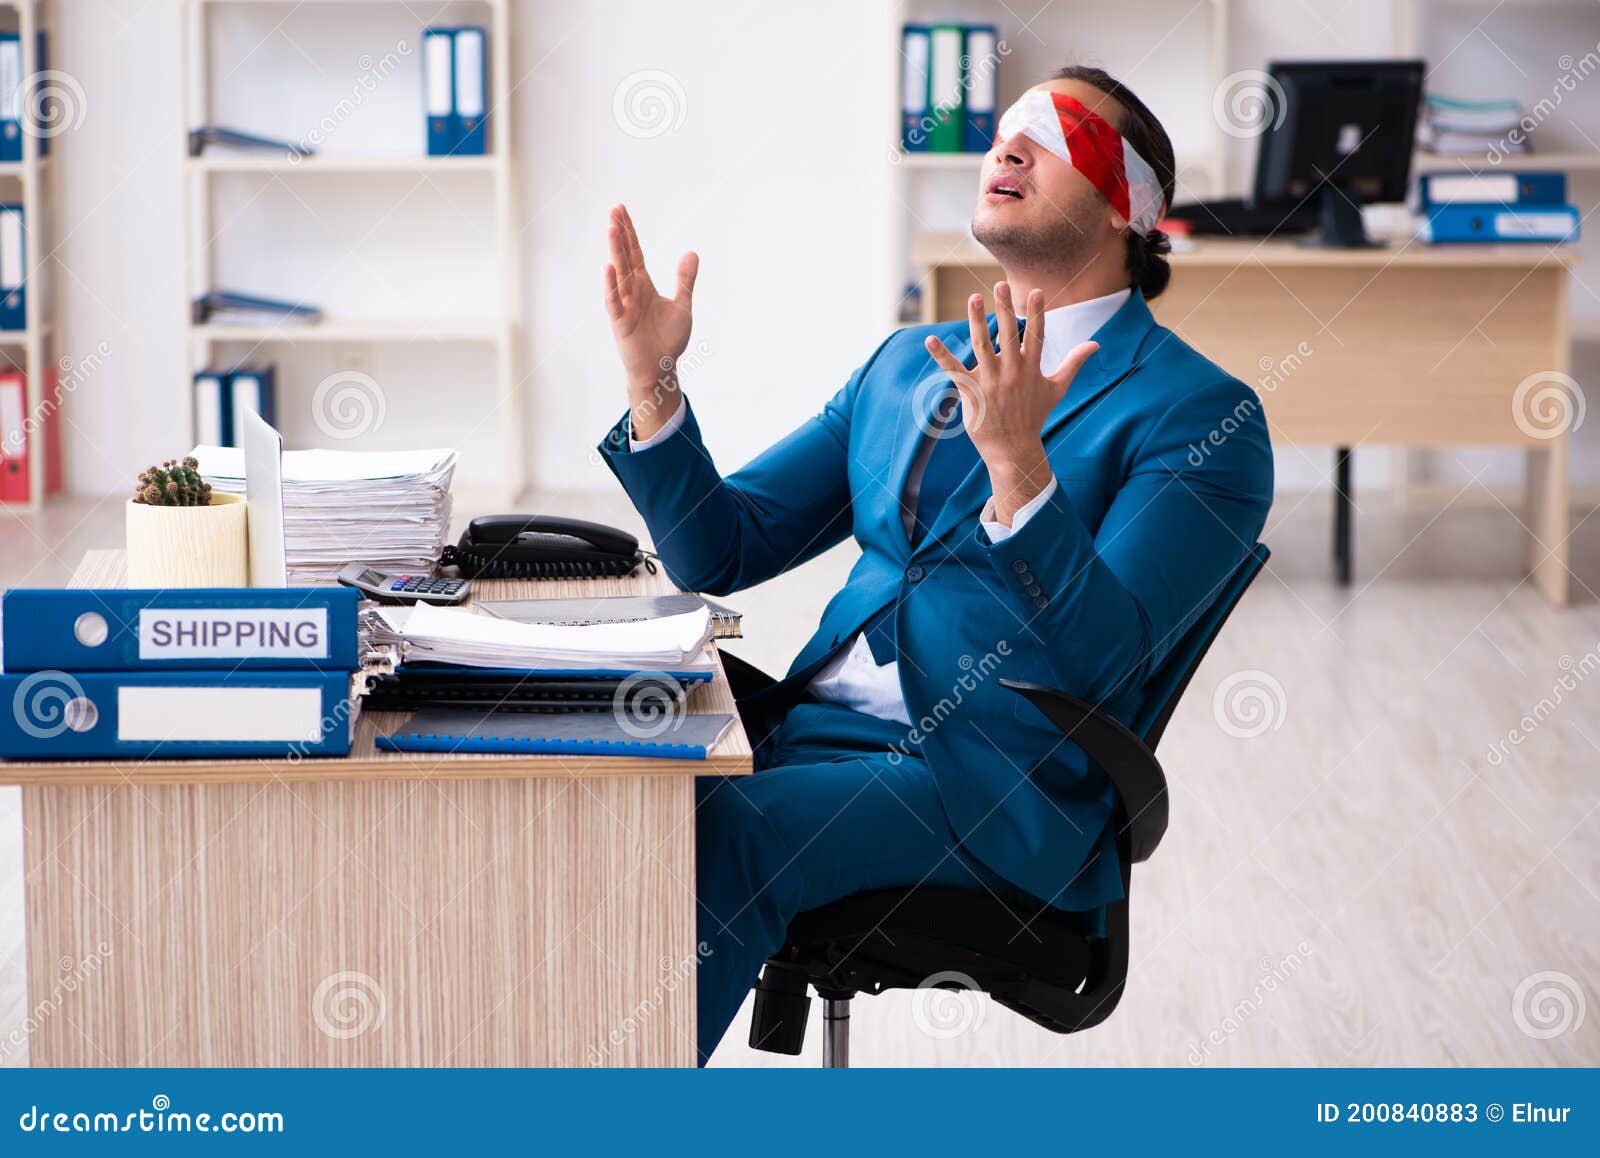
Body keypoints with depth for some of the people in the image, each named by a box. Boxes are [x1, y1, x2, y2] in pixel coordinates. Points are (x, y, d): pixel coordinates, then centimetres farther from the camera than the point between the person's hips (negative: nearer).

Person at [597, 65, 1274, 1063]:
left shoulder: (1201, 413, -2)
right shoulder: (906, 365, 20)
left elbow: (1099, 657, -15)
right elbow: (720, 551, 17)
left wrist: (1015, 459, -28)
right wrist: (653, 380, 1)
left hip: (996, 781, -6)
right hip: (810, 723, 6)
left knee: (721, 828, -31)